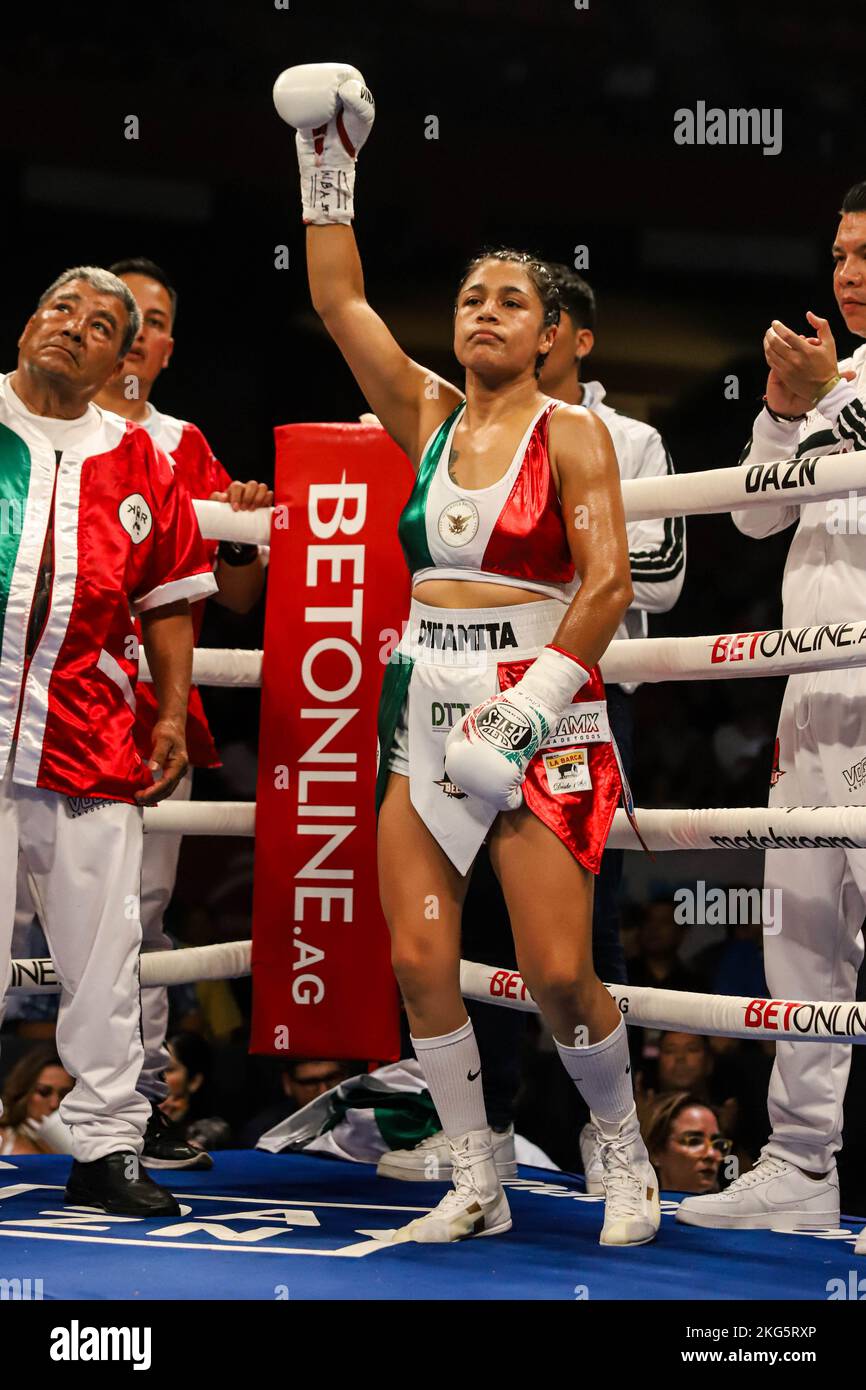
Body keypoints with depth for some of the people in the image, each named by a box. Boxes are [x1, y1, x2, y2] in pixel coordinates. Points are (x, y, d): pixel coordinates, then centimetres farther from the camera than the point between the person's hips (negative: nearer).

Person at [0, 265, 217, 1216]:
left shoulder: (138, 466, 10)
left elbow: (168, 598, 17)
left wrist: (172, 715, 11)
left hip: (92, 738, 3)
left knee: (103, 950, 7)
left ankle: (107, 1145, 16)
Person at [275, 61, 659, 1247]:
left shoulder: (572, 436, -2)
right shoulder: (427, 418, 11)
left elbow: (607, 584, -11)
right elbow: (340, 304, 7)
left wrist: (527, 709, -18)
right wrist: (328, 172, 2)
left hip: (542, 714, -5)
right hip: (427, 710, 5)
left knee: (558, 975, -9)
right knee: (419, 961, -2)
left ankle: (625, 1156, 14)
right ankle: (476, 1186, 10)